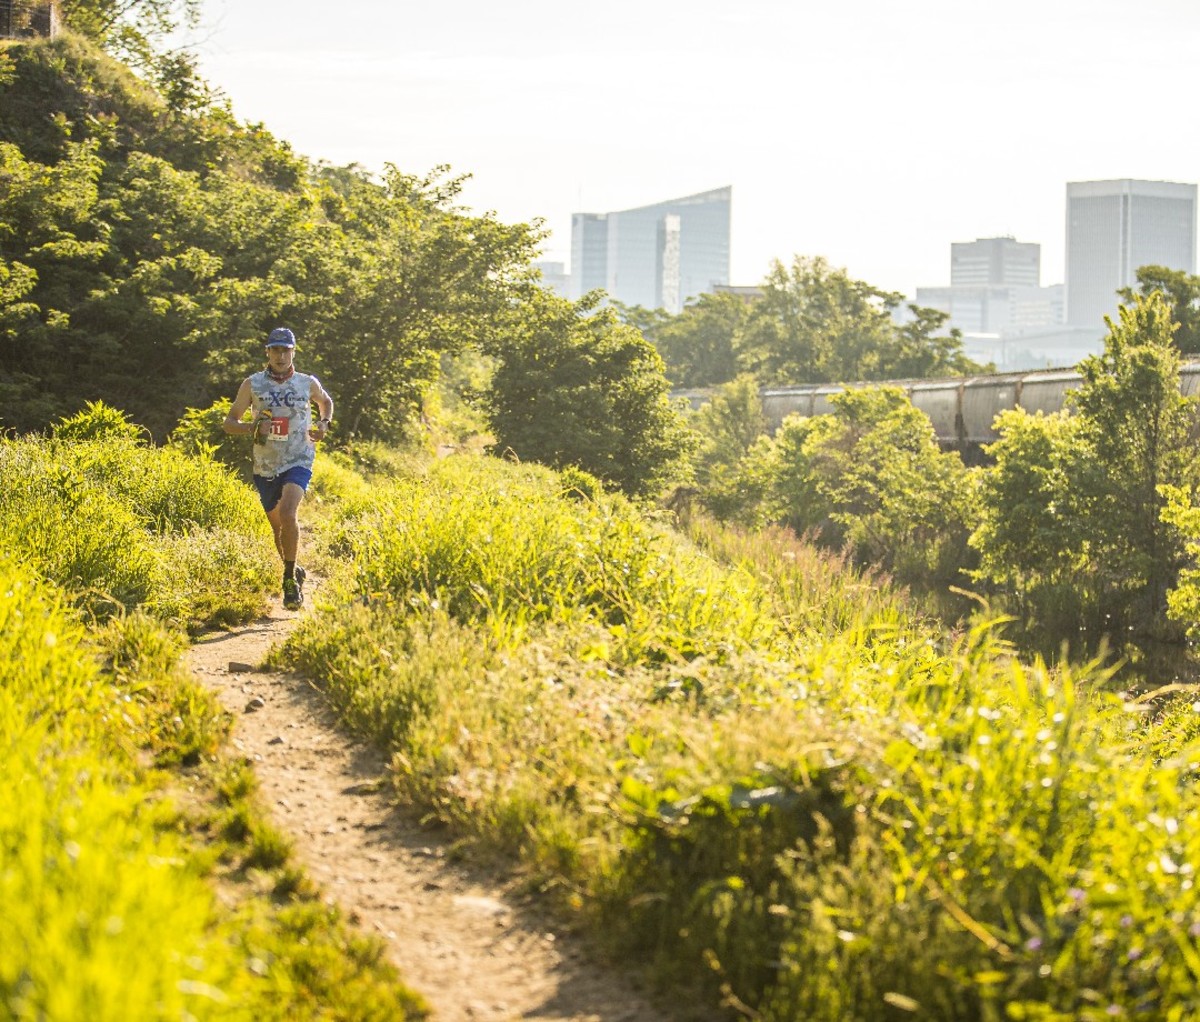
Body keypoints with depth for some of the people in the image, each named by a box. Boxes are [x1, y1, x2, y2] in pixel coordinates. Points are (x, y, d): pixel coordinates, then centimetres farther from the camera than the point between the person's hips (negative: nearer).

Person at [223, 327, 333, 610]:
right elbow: (229, 422, 1)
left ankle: (290, 578, -16)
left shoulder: (308, 383, 1)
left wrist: (324, 423, 4)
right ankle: (294, 573, 37)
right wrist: (252, 428, -18)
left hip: (298, 462, -2)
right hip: (265, 467, 2)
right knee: (278, 527, 13)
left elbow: (326, 401, 24)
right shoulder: (252, 384, -2)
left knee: (288, 514, -26)